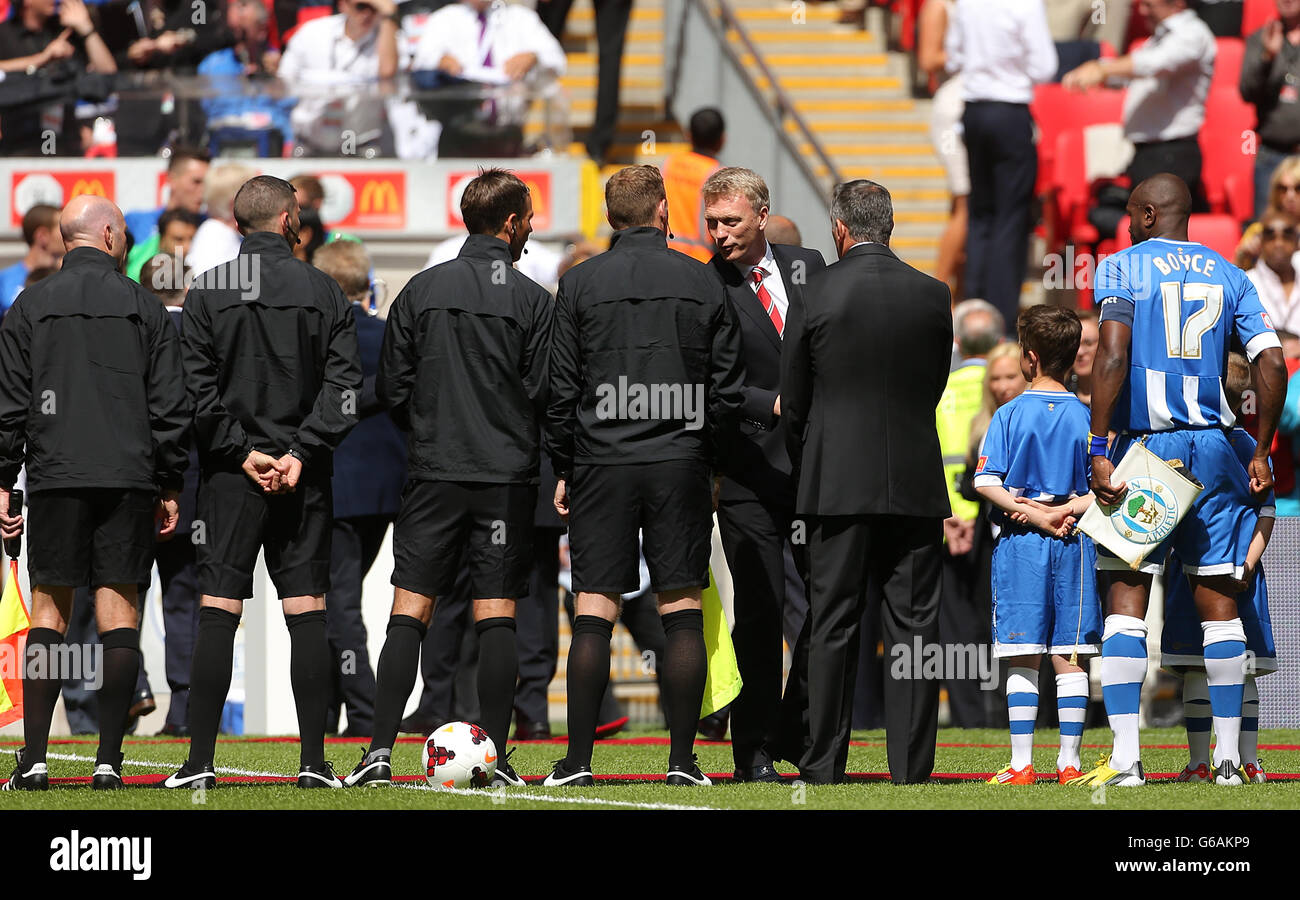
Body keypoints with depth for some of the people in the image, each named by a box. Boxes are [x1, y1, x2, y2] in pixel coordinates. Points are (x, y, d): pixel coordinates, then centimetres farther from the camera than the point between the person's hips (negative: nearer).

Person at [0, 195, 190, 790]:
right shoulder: (144, 308, 4)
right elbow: (170, 407, 3)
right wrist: (169, 488, 9)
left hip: (54, 475, 0)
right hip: (129, 478, 0)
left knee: (48, 608, 4)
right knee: (119, 608, 1)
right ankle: (109, 759, -3)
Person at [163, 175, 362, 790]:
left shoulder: (206, 293, 0)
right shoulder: (323, 291, 2)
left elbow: (198, 389, -5)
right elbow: (344, 386, -4)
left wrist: (241, 451, -4)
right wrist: (301, 453, -6)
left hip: (230, 476, 0)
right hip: (305, 480, 0)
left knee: (218, 612, -1)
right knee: (307, 613, 3)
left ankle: (199, 761, -6)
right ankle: (313, 762, -1)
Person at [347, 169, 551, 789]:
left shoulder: (422, 290, 3)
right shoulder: (531, 300, -5)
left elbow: (392, 387, 5)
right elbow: (544, 394, -4)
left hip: (434, 476, 2)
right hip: (507, 476, -2)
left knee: (409, 611, 2)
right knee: (497, 615, 1)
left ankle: (381, 752, -7)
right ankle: (496, 757, -1)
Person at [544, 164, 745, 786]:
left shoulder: (579, 284, 0)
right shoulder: (701, 283, 3)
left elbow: (562, 387, 1)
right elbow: (727, 389, 4)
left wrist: (563, 469, 9)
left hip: (601, 465, 0)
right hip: (680, 464, 0)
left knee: (593, 614, 1)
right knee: (682, 612, 3)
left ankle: (578, 760, -1)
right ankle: (682, 760, 1)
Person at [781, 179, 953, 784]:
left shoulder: (815, 294, -5)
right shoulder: (932, 296, 1)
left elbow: (792, 401, 3)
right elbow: (934, 388, 10)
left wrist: (806, 467, 18)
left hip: (837, 483, -1)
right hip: (916, 480, 1)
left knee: (832, 626, 3)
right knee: (913, 624, 4)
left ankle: (824, 764, 3)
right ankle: (911, 763, 1)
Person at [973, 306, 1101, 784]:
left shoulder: (1009, 415, -2)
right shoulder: (1087, 418, 2)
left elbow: (986, 483, -9)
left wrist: (1035, 515, -9)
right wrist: (1065, 510, -7)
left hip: (1020, 545, -2)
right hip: (1073, 545, 2)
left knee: (1022, 660, 0)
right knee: (1069, 657, 3)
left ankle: (1021, 763, -1)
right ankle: (1069, 761, 3)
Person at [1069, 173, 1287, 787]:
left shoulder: (1123, 268, -3)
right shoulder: (1227, 275, 9)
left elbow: (1112, 358, -15)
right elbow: (1271, 363, 2)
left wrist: (1099, 450, -15)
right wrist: (1261, 453, 10)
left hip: (1144, 447, -4)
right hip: (1212, 447, 4)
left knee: (1126, 598, -2)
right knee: (1216, 599, 8)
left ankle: (1126, 758, -10)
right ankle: (1227, 758, 7)